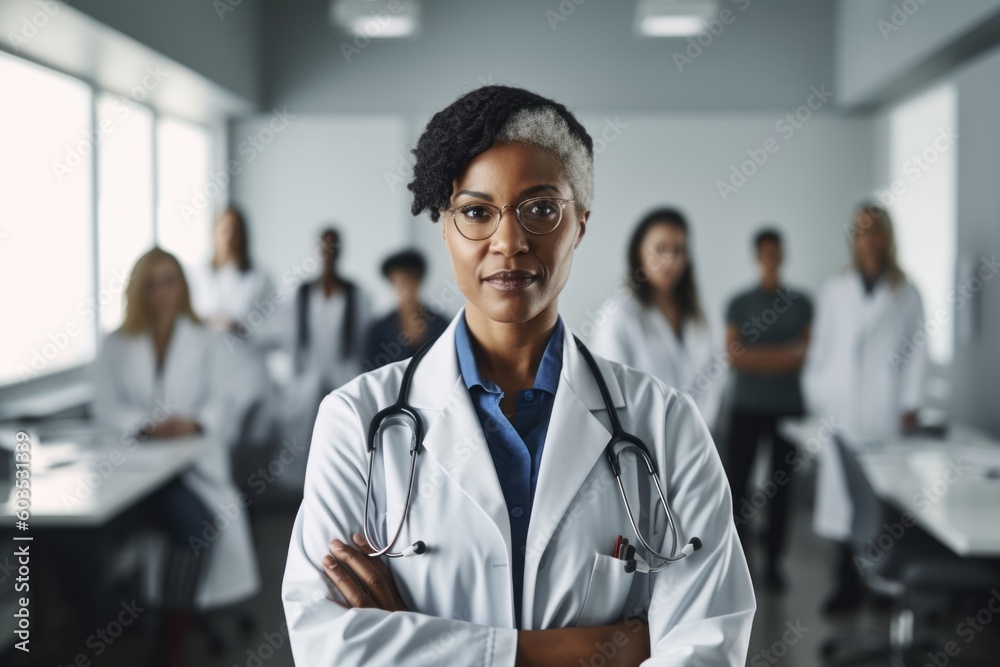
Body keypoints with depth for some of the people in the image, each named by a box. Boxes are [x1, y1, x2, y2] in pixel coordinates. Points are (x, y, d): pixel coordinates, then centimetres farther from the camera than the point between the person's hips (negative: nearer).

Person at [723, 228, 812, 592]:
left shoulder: (801, 302, 6)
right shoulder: (739, 303, 2)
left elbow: (807, 354, 2)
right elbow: (734, 357, -5)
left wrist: (757, 357, -11)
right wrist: (785, 355, -10)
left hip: (789, 407, 1)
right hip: (747, 407, -1)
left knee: (781, 486, 5)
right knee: (738, 482, -3)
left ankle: (774, 562, 12)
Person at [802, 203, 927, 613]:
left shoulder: (905, 293, 4)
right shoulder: (835, 291, 9)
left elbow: (917, 349, 3)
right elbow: (820, 347, 10)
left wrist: (911, 405, -1)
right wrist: (815, 401, 6)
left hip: (885, 410, -1)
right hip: (840, 407, 2)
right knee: (843, 490, -1)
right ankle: (848, 582, 5)